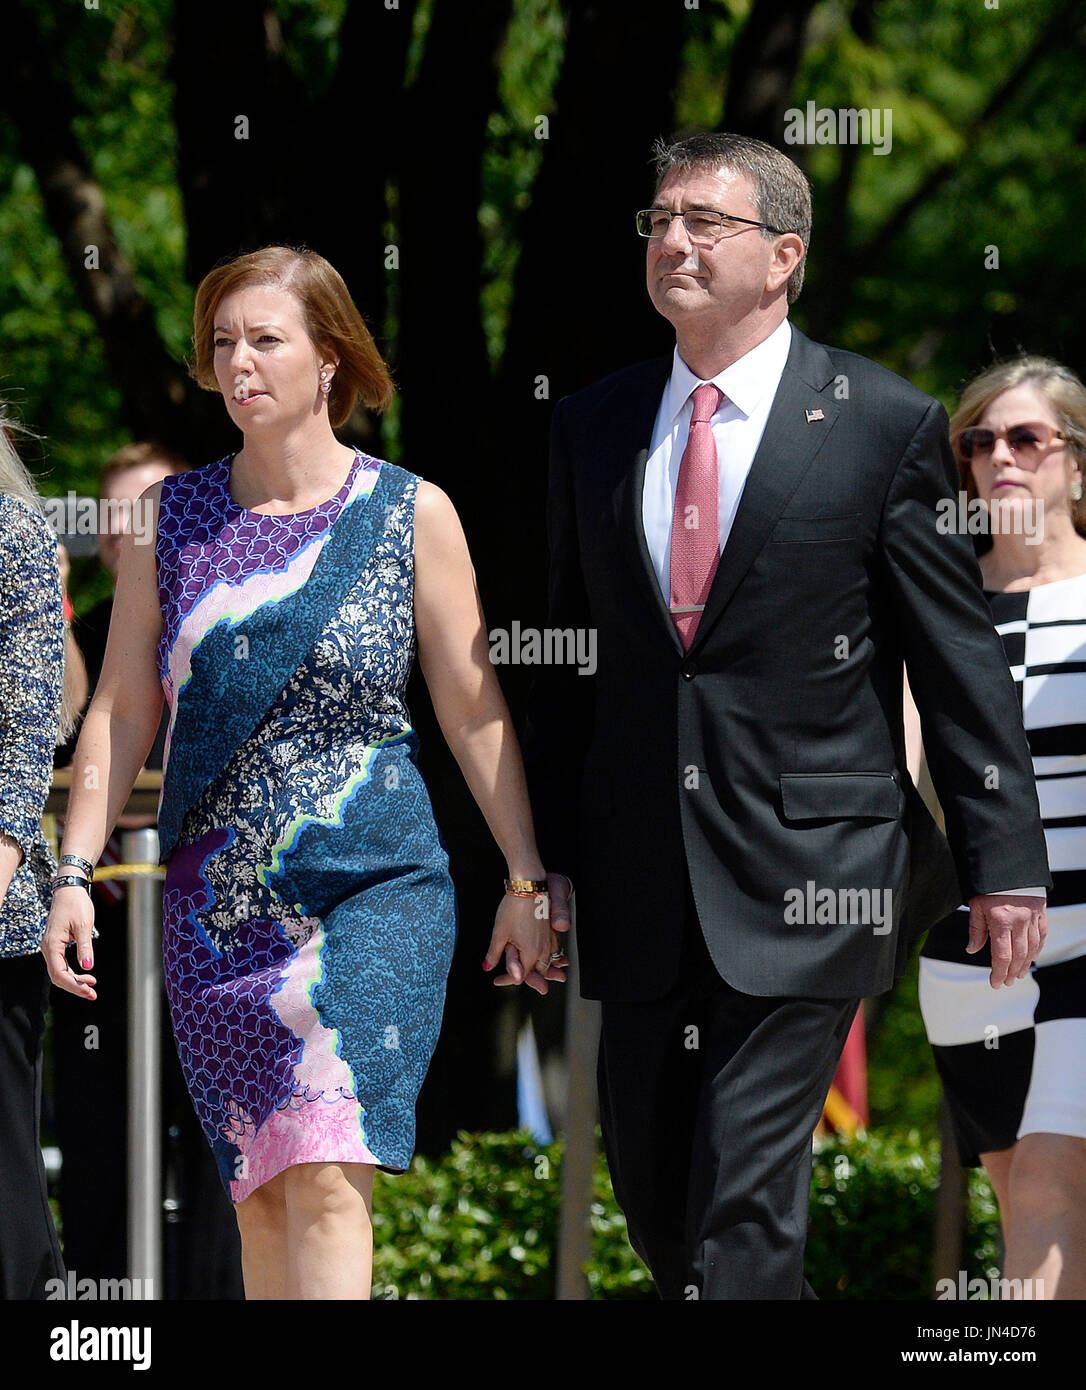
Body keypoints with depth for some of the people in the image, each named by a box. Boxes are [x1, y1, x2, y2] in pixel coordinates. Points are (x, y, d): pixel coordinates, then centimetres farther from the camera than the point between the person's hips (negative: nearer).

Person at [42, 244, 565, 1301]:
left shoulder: (411, 515, 1)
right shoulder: (170, 519, 8)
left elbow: (474, 708, 5)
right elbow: (121, 711, 10)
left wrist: (526, 880, 4)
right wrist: (73, 874, 2)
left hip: (375, 894, -3)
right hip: (215, 913, 3)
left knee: (327, 1183, -16)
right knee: (259, 1196, 6)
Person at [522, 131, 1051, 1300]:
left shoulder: (886, 426, -2)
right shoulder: (593, 426, 10)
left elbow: (962, 663, 0)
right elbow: (568, 660, 15)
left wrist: (1004, 861, -2)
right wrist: (543, 854, 11)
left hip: (806, 879, -5)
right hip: (639, 885, 5)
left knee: (746, 1192, -11)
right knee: (652, 1192, 8)